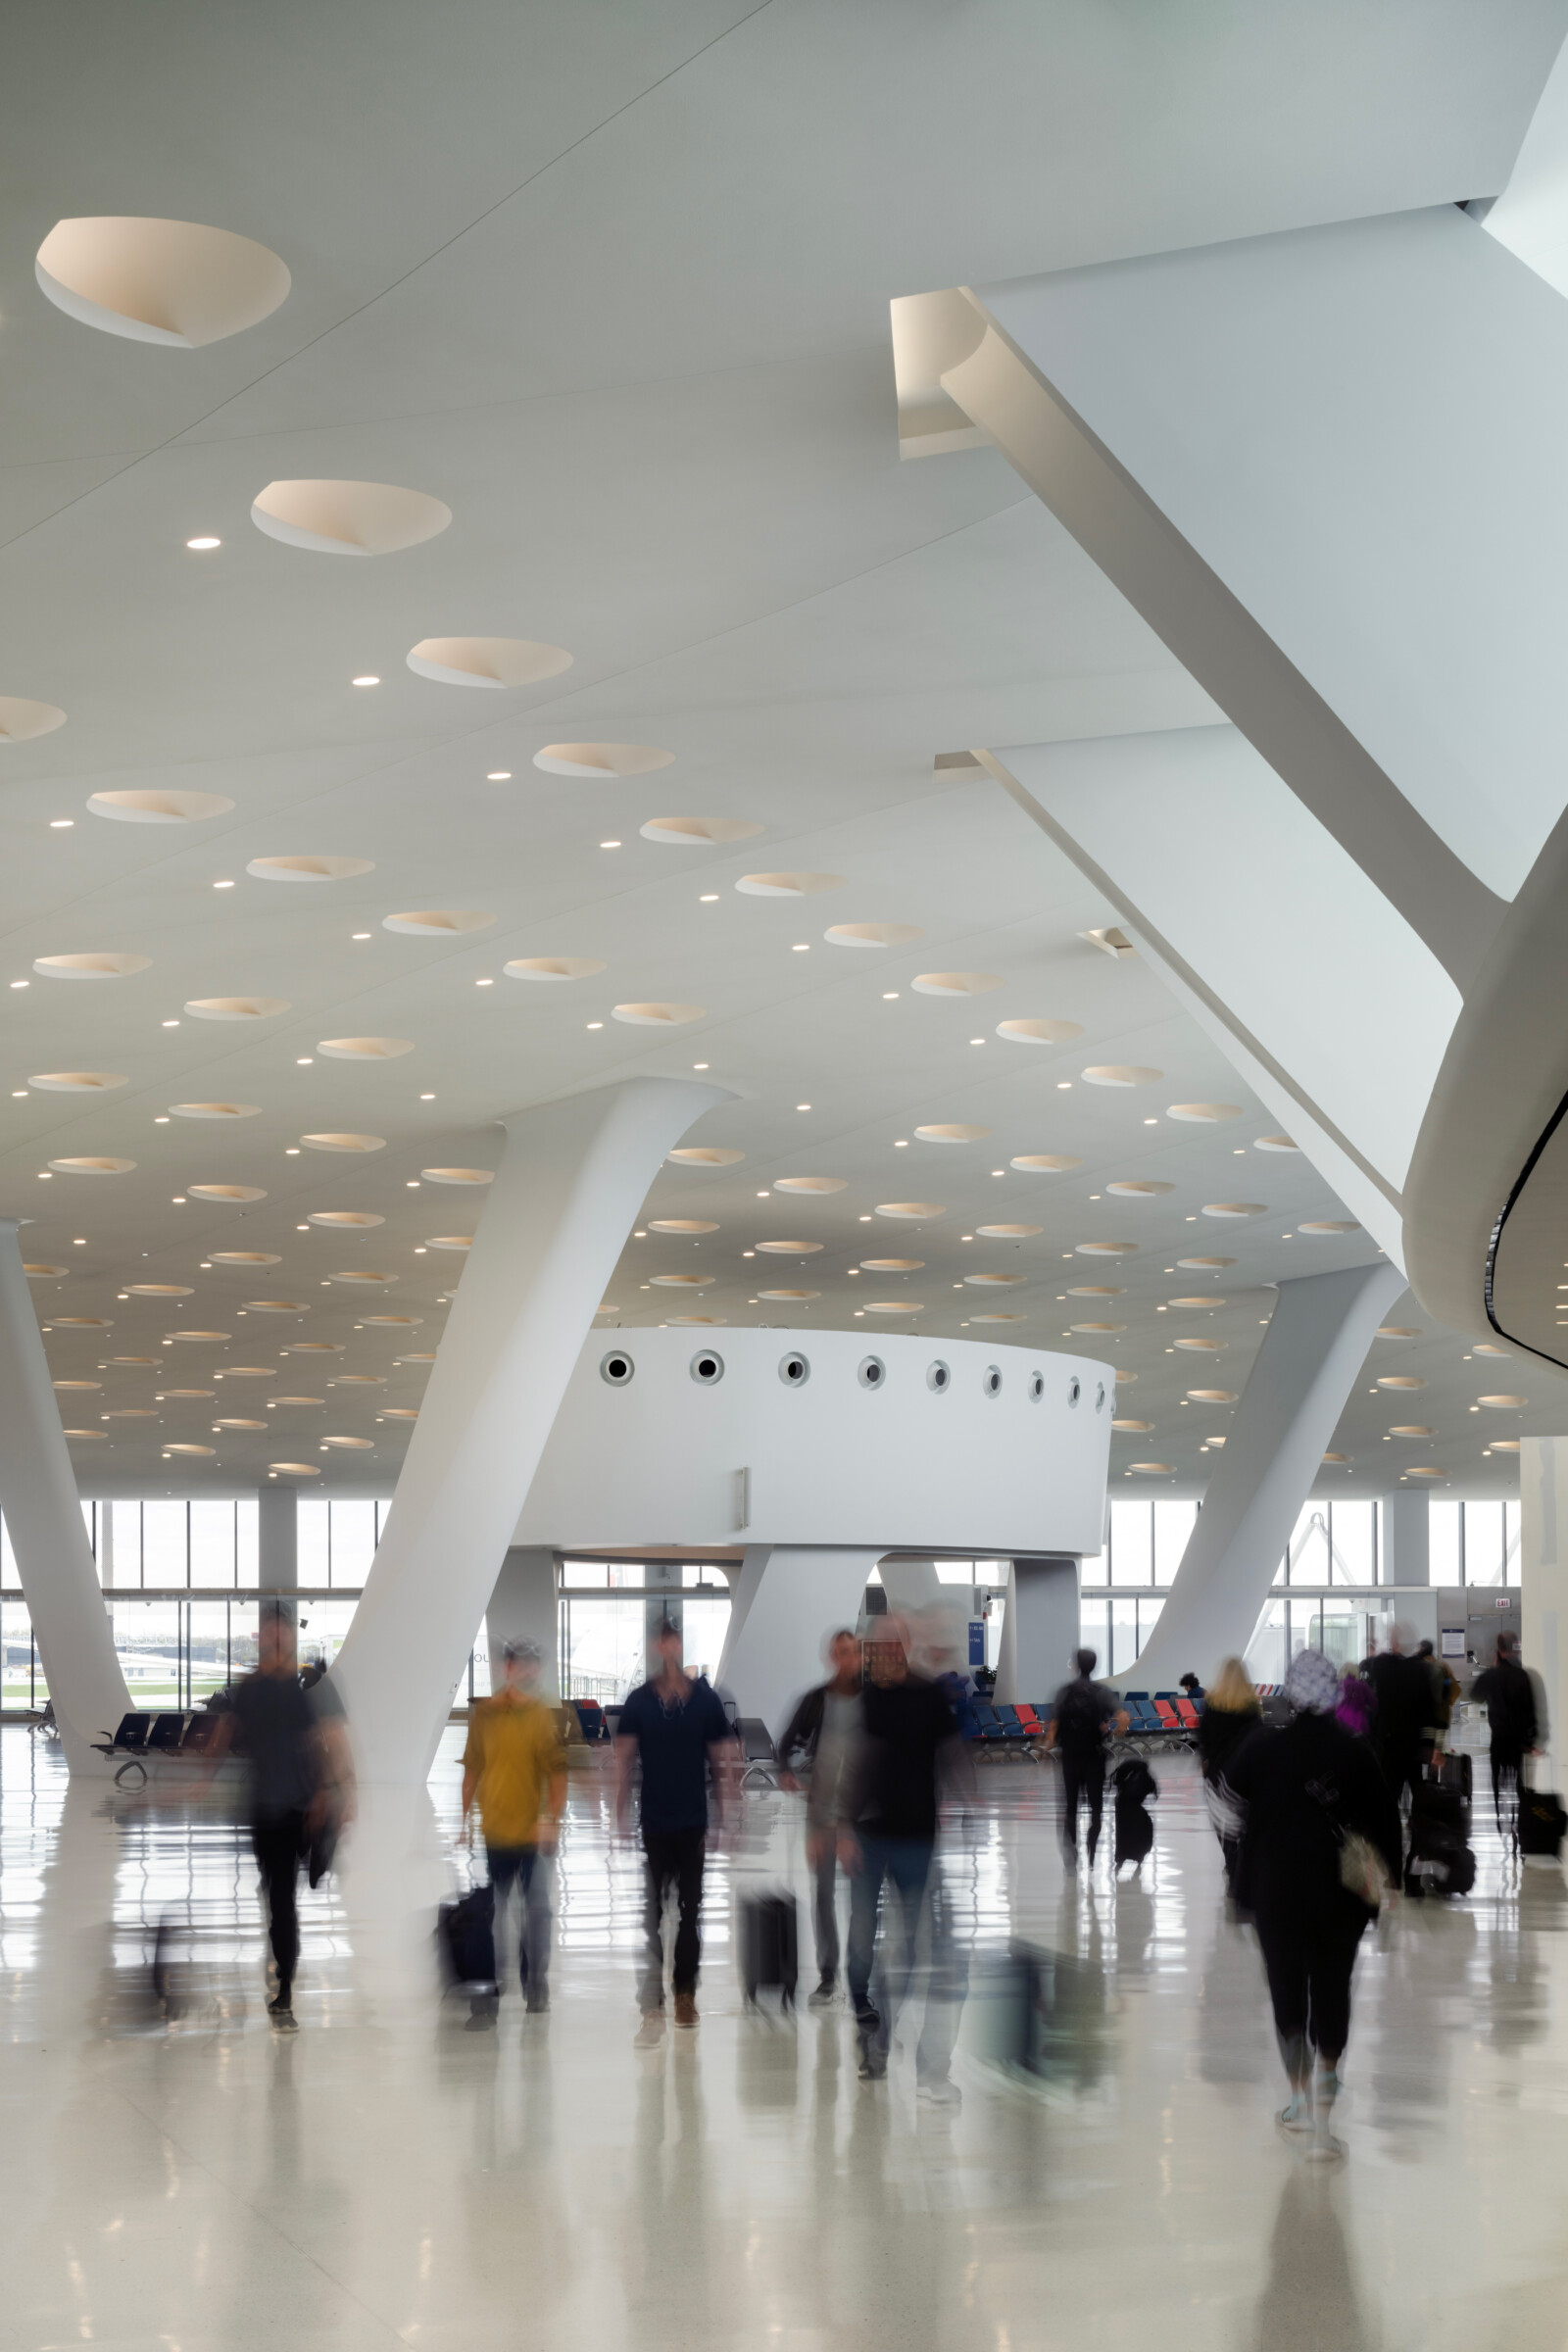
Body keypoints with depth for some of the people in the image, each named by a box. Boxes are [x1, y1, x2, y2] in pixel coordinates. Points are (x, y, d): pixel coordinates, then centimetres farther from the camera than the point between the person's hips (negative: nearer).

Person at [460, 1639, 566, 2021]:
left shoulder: (544, 1716, -2)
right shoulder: (483, 1713, 4)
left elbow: (557, 1771, -5)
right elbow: (472, 1769, 9)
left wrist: (552, 1820, -12)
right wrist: (465, 1817, 6)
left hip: (532, 1831, -1)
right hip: (493, 1830, 1)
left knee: (536, 1910, 7)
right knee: (489, 1915, 2)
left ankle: (536, 1985, 20)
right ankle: (486, 1994, 7)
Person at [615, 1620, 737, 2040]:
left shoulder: (706, 1699, -2)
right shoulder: (639, 1701, -2)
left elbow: (722, 1762, 2)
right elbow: (623, 1761, 1)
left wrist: (725, 1820, -1)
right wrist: (621, 1818, -4)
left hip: (694, 1824, 1)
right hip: (653, 1826, -1)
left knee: (690, 1911, 10)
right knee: (649, 1914, -4)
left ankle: (685, 1991, 23)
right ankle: (651, 2006, -4)